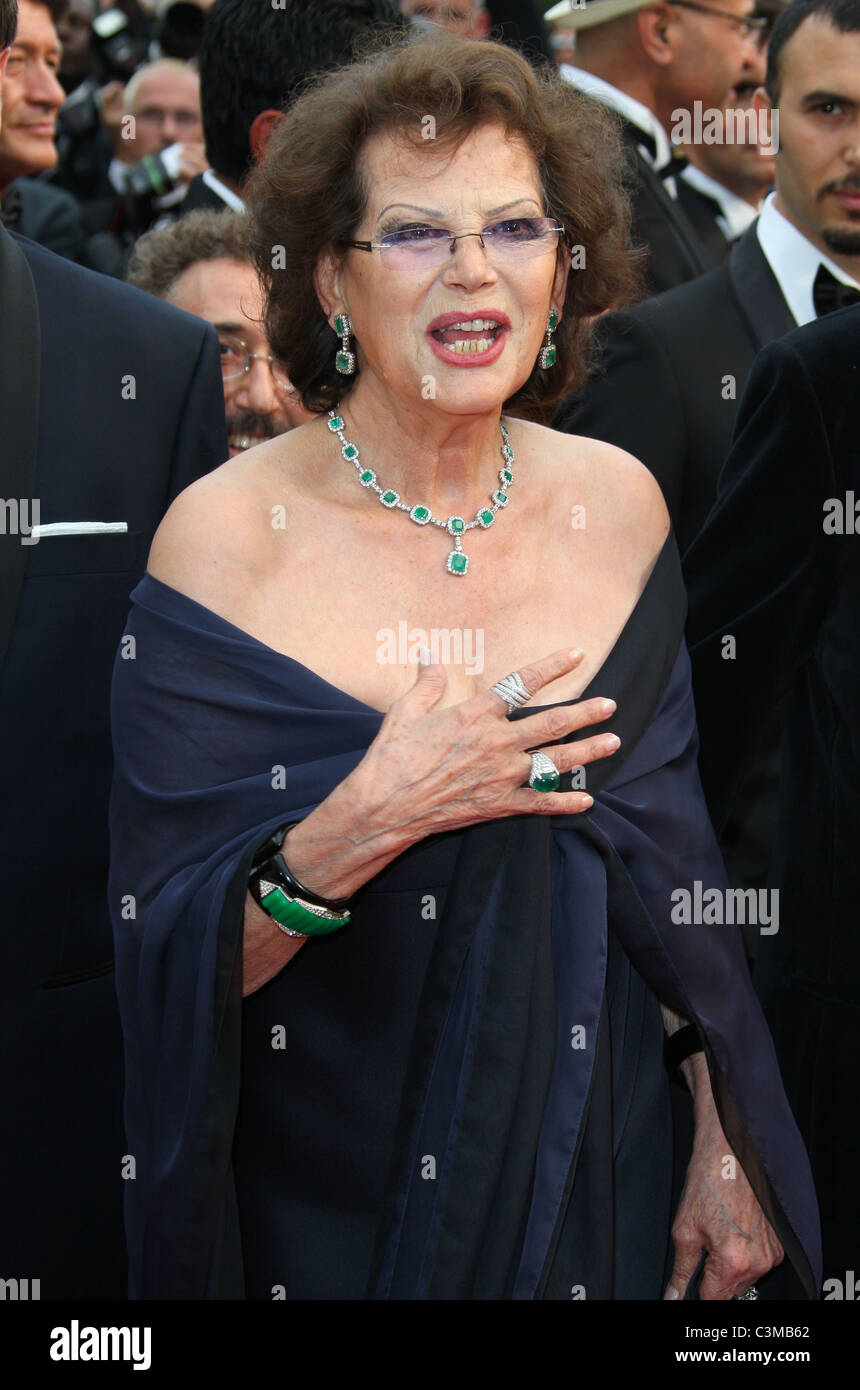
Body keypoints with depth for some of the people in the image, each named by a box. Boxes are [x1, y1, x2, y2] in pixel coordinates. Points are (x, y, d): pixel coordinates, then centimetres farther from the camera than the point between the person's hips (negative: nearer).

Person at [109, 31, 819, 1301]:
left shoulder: (617, 503, -3)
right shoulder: (228, 537, -14)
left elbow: (676, 859, 6)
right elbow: (173, 958, -15)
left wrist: (731, 1152, 5)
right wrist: (366, 823, -30)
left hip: (596, 1180, 3)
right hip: (326, 1206, -3)